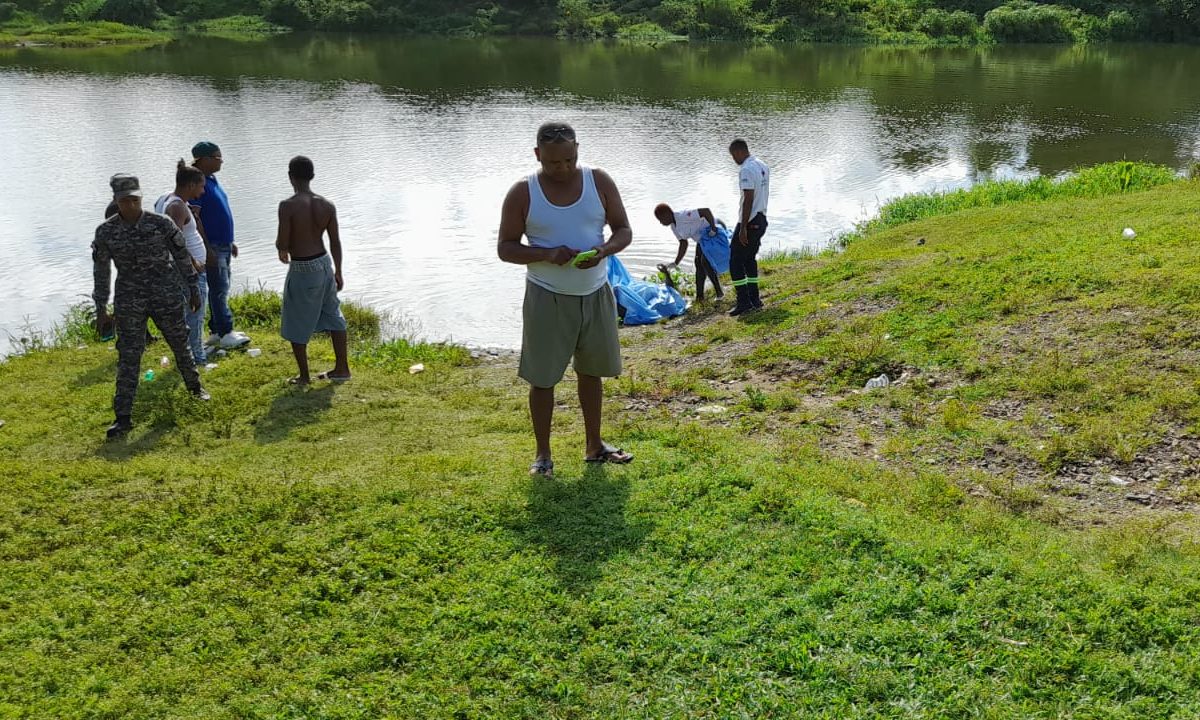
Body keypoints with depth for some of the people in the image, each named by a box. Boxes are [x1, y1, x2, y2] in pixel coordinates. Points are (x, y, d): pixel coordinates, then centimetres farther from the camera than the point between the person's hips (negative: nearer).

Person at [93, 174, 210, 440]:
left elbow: (182, 257, 1)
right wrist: (100, 306, 3)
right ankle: (123, 418, 3)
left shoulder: (161, 224, -8)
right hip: (129, 302, 0)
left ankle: (195, 386, 44)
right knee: (128, 358, -2)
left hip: (166, 296, 0)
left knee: (180, 345, 16)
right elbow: (101, 270, 2)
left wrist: (193, 289, 4)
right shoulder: (106, 232, -5)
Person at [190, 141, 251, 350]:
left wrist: (230, 241, 21)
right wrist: (207, 248, -22)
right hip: (212, 247, -10)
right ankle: (225, 334, -4)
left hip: (224, 245, 10)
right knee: (219, 289, -7)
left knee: (221, 289, 13)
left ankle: (217, 331, 20)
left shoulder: (212, 180, 12)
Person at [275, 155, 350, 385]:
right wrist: (338, 272, 14)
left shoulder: (288, 206, -17)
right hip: (324, 264, 5)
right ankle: (342, 368, 25)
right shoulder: (327, 205, -2)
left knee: (296, 325, 10)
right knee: (333, 315, 19)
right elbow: (335, 243, 3)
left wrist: (281, 250, 7)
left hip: (302, 269, -5)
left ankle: (304, 376, 17)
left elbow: (282, 244, -17)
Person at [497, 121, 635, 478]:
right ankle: (543, 454, 16)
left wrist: (604, 250, -21)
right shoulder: (522, 193, -8)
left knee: (591, 371, 15)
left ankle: (594, 445, 30)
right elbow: (505, 247, -7)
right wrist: (548, 255, -23)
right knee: (542, 377, 1)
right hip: (548, 298, -3)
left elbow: (623, 230, 2)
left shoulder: (599, 181, -2)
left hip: (595, 294, 3)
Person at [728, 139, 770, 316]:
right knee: (750, 259, 18)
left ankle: (744, 302, -5)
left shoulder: (746, 170, -19)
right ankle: (755, 300, 20)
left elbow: (748, 199, -23)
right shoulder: (763, 166, 11)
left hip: (749, 222, -10)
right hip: (761, 220, 10)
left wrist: (743, 228, -22)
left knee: (736, 262, -3)